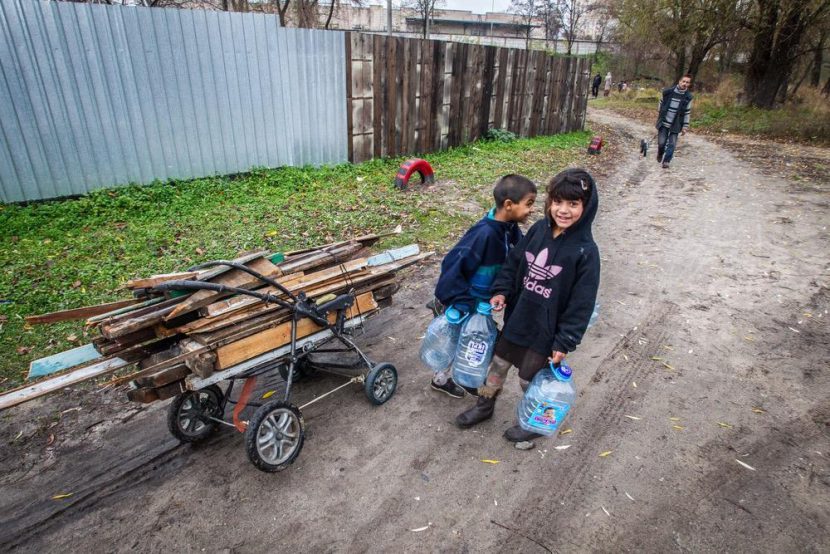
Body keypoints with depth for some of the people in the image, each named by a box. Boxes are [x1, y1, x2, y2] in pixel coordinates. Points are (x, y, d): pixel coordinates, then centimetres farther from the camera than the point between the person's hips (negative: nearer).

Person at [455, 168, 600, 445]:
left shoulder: (586, 251, -20)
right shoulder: (539, 229, -7)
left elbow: (582, 303, -16)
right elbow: (514, 261, 6)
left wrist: (565, 341, -15)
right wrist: (501, 291, -4)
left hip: (546, 329, -5)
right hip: (517, 316, 5)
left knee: (529, 378, 13)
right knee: (498, 363, 20)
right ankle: (484, 405, 45)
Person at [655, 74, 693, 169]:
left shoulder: (688, 97, -3)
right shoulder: (667, 92, -6)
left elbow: (687, 113, 4)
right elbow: (660, 103, 9)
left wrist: (685, 127, 2)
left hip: (675, 125, 1)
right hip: (663, 123, -1)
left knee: (672, 144, -3)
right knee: (661, 142, -2)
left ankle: (666, 161, 12)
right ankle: (660, 154, 30)